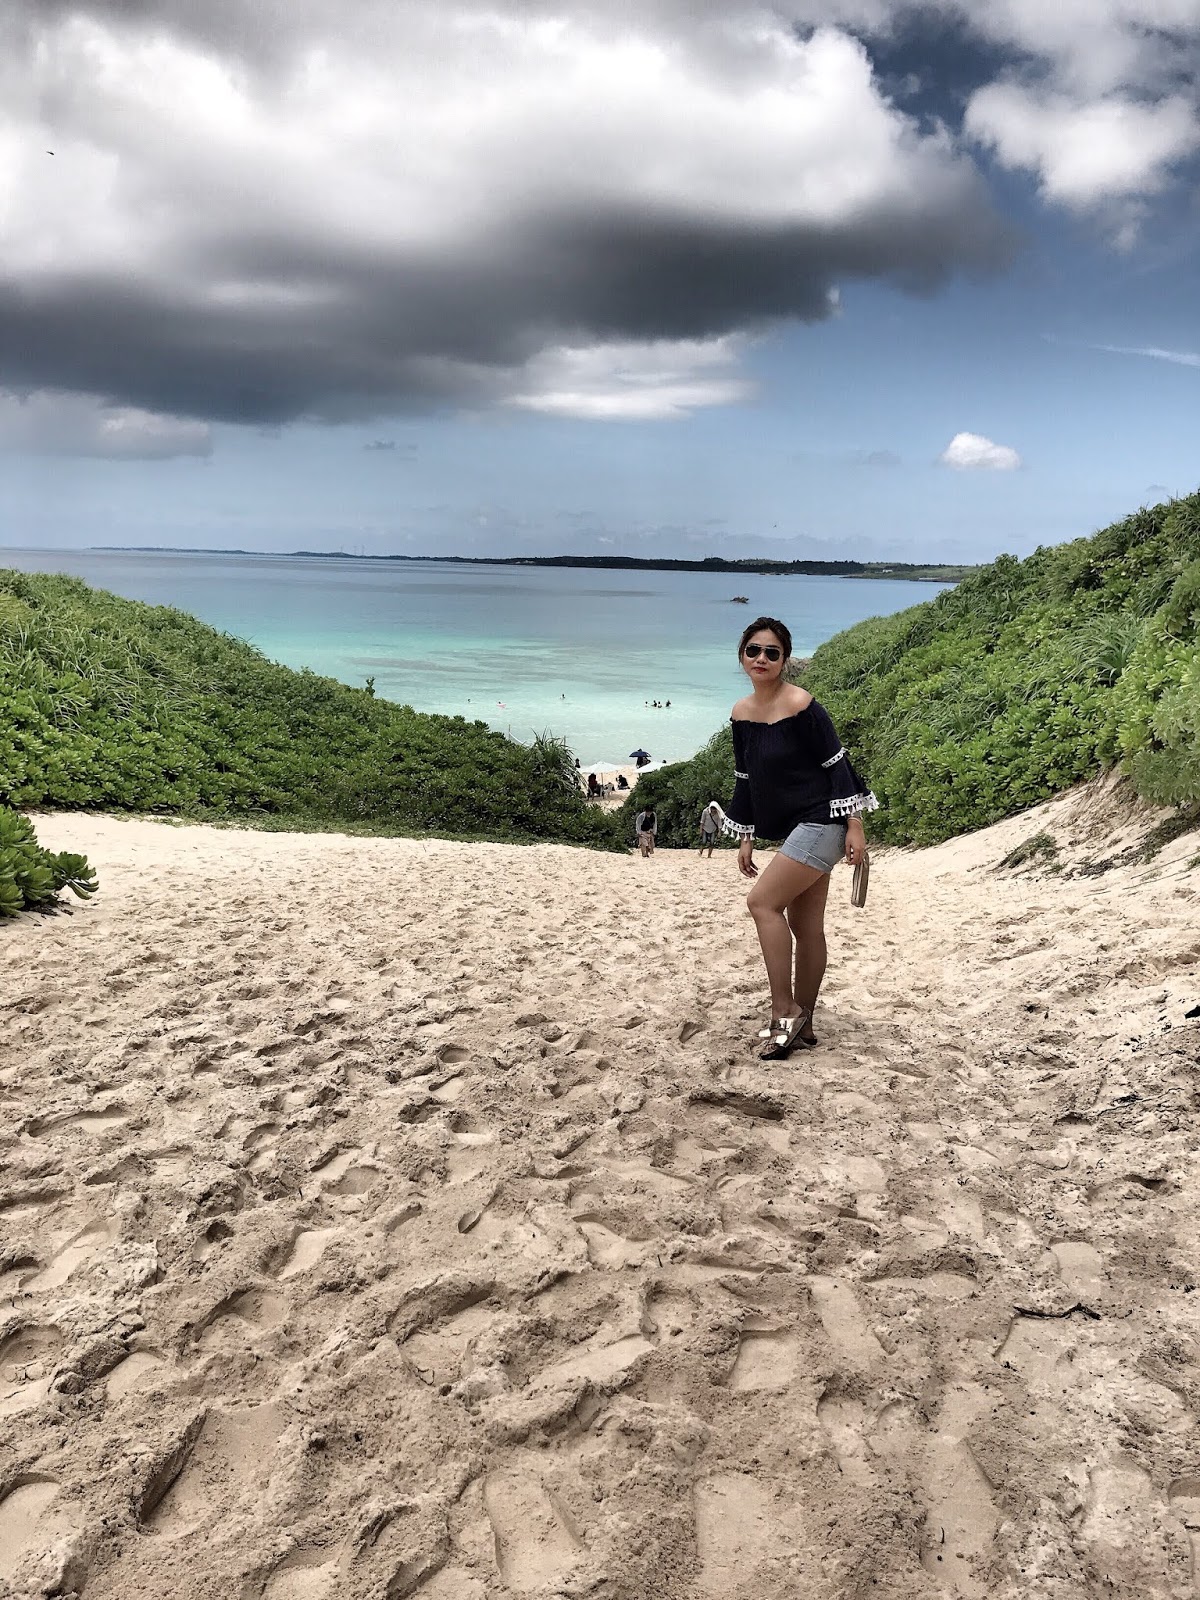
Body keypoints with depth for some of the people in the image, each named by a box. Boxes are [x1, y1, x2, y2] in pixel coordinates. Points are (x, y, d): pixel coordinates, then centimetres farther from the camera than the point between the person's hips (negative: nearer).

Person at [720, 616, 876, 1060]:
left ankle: (785, 1013, -8)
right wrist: (746, 838, 18)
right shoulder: (741, 713, 6)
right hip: (793, 829, 8)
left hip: (820, 822, -8)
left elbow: (837, 764, -14)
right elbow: (745, 779, 16)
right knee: (804, 926, 11)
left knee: (762, 902, -15)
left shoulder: (801, 705, -15)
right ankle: (802, 1024, 19)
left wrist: (854, 826, -15)